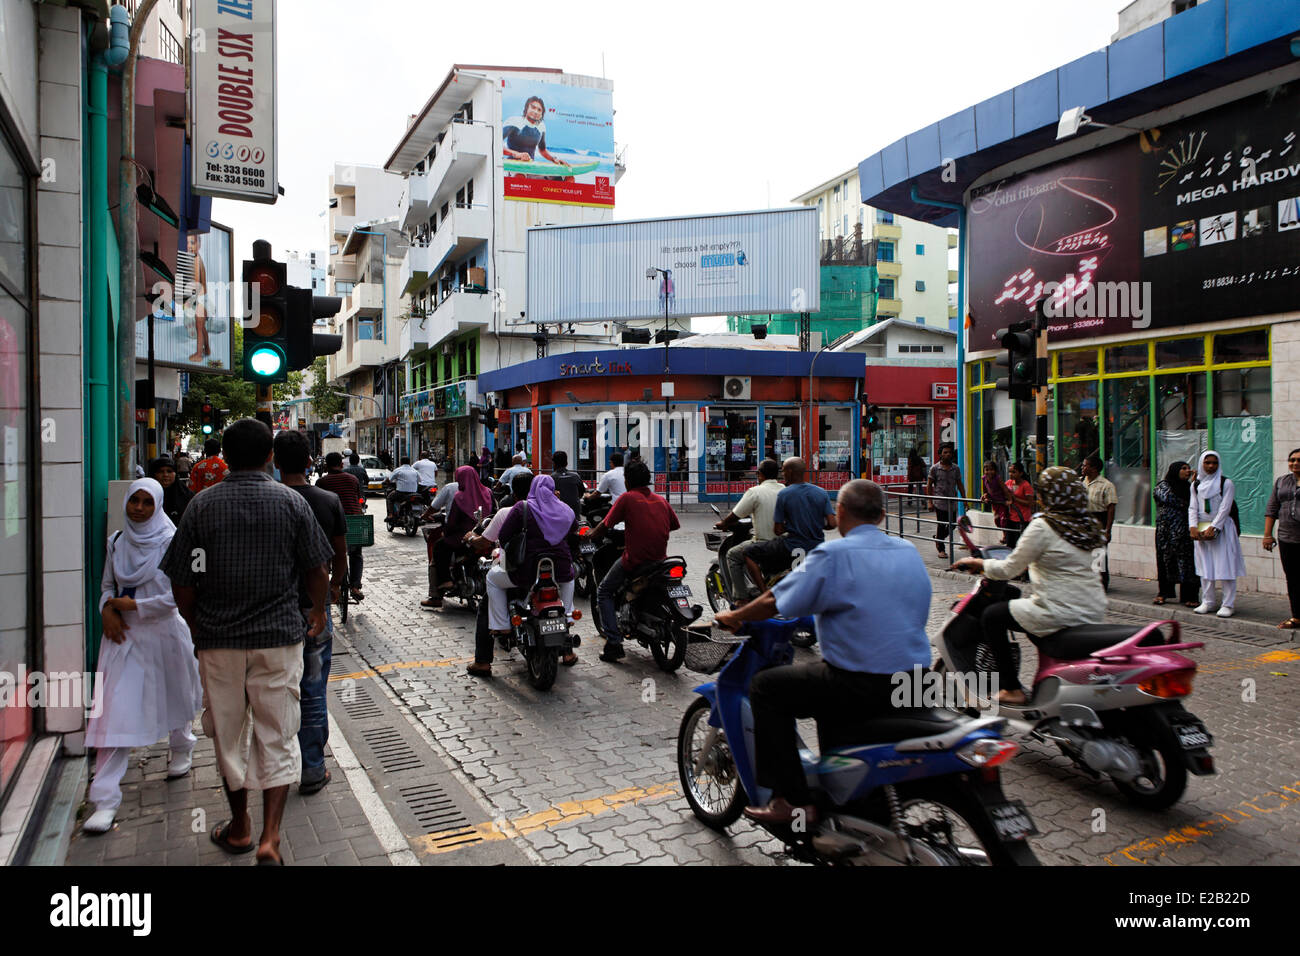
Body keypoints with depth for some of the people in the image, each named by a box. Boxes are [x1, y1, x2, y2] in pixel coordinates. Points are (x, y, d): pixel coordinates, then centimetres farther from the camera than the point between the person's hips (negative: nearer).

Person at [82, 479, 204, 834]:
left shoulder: (170, 542, -9)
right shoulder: (117, 542, 5)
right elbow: (107, 585, 16)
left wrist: (132, 605, -13)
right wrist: (108, 610, -3)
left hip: (163, 634, -3)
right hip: (123, 634, 3)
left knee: (172, 698, 16)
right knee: (114, 710, -4)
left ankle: (181, 749, 46)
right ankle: (106, 798, 0)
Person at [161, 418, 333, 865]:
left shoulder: (202, 505, -4)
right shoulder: (292, 502, -5)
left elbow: (182, 582, -3)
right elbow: (316, 569, 1)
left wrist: (195, 625, 14)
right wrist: (318, 611, 19)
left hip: (218, 638, 1)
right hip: (279, 635, -1)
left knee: (229, 734, 16)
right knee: (277, 736, 7)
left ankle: (240, 828, 31)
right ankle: (269, 838, -1)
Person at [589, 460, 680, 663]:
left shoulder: (627, 498, -6)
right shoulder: (661, 500, 10)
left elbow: (605, 525, -5)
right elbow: (675, 524, 20)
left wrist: (592, 536, 13)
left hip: (634, 558, -6)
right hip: (660, 558, 6)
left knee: (604, 591, 11)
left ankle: (613, 642, -2)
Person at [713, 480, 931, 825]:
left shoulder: (833, 555, -11)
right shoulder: (909, 551, 10)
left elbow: (774, 603, -10)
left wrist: (733, 617, 8)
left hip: (863, 685, -8)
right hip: (916, 681, 8)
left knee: (766, 687, 5)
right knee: (830, 684, 34)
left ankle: (793, 801, 2)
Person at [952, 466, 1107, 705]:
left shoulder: (1042, 527, -14)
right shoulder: (1087, 526, 10)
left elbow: (1010, 569, -10)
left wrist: (980, 563, 6)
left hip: (1064, 613, -9)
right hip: (1094, 612, 9)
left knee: (991, 616, 5)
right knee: (1034, 619, 34)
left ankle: (1012, 689, 6)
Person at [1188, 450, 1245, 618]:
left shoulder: (1226, 483, -2)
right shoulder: (1196, 484, 10)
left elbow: (1224, 509, -9)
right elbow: (1193, 508, 6)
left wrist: (1213, 528, -16)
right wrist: (1193, 527, -9)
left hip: (1222, 528, -4)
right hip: (1201, 529, 4)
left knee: (1225, 566, -5)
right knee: (1205, 566, 6)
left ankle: (1227, 604, 0)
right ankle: (1207, 602, 13)